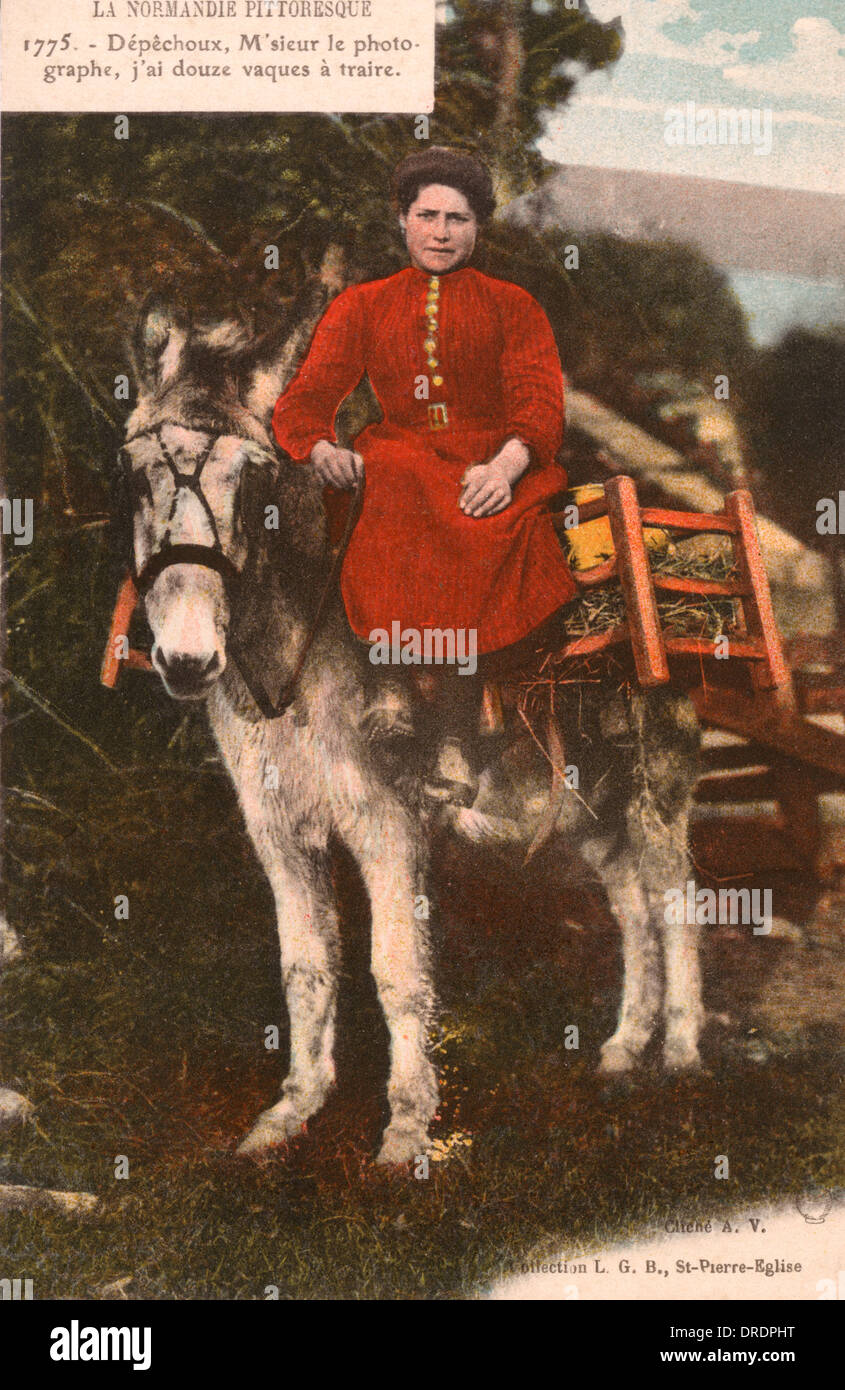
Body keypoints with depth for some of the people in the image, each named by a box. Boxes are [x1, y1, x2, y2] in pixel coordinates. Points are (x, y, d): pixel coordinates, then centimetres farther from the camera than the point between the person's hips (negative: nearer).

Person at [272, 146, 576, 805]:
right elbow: (306, 397, 10)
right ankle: (391, 680, -41)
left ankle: (457, 733, -38)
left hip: (490, 458, 0)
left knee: (488, 529, -37)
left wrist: (505, 464, -20)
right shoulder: (362, 305, 23)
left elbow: (539, 398, 4)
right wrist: (322, 449, -15)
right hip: (399, 451, 1)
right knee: (395, 504, -39)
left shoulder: (512, 305, 20)